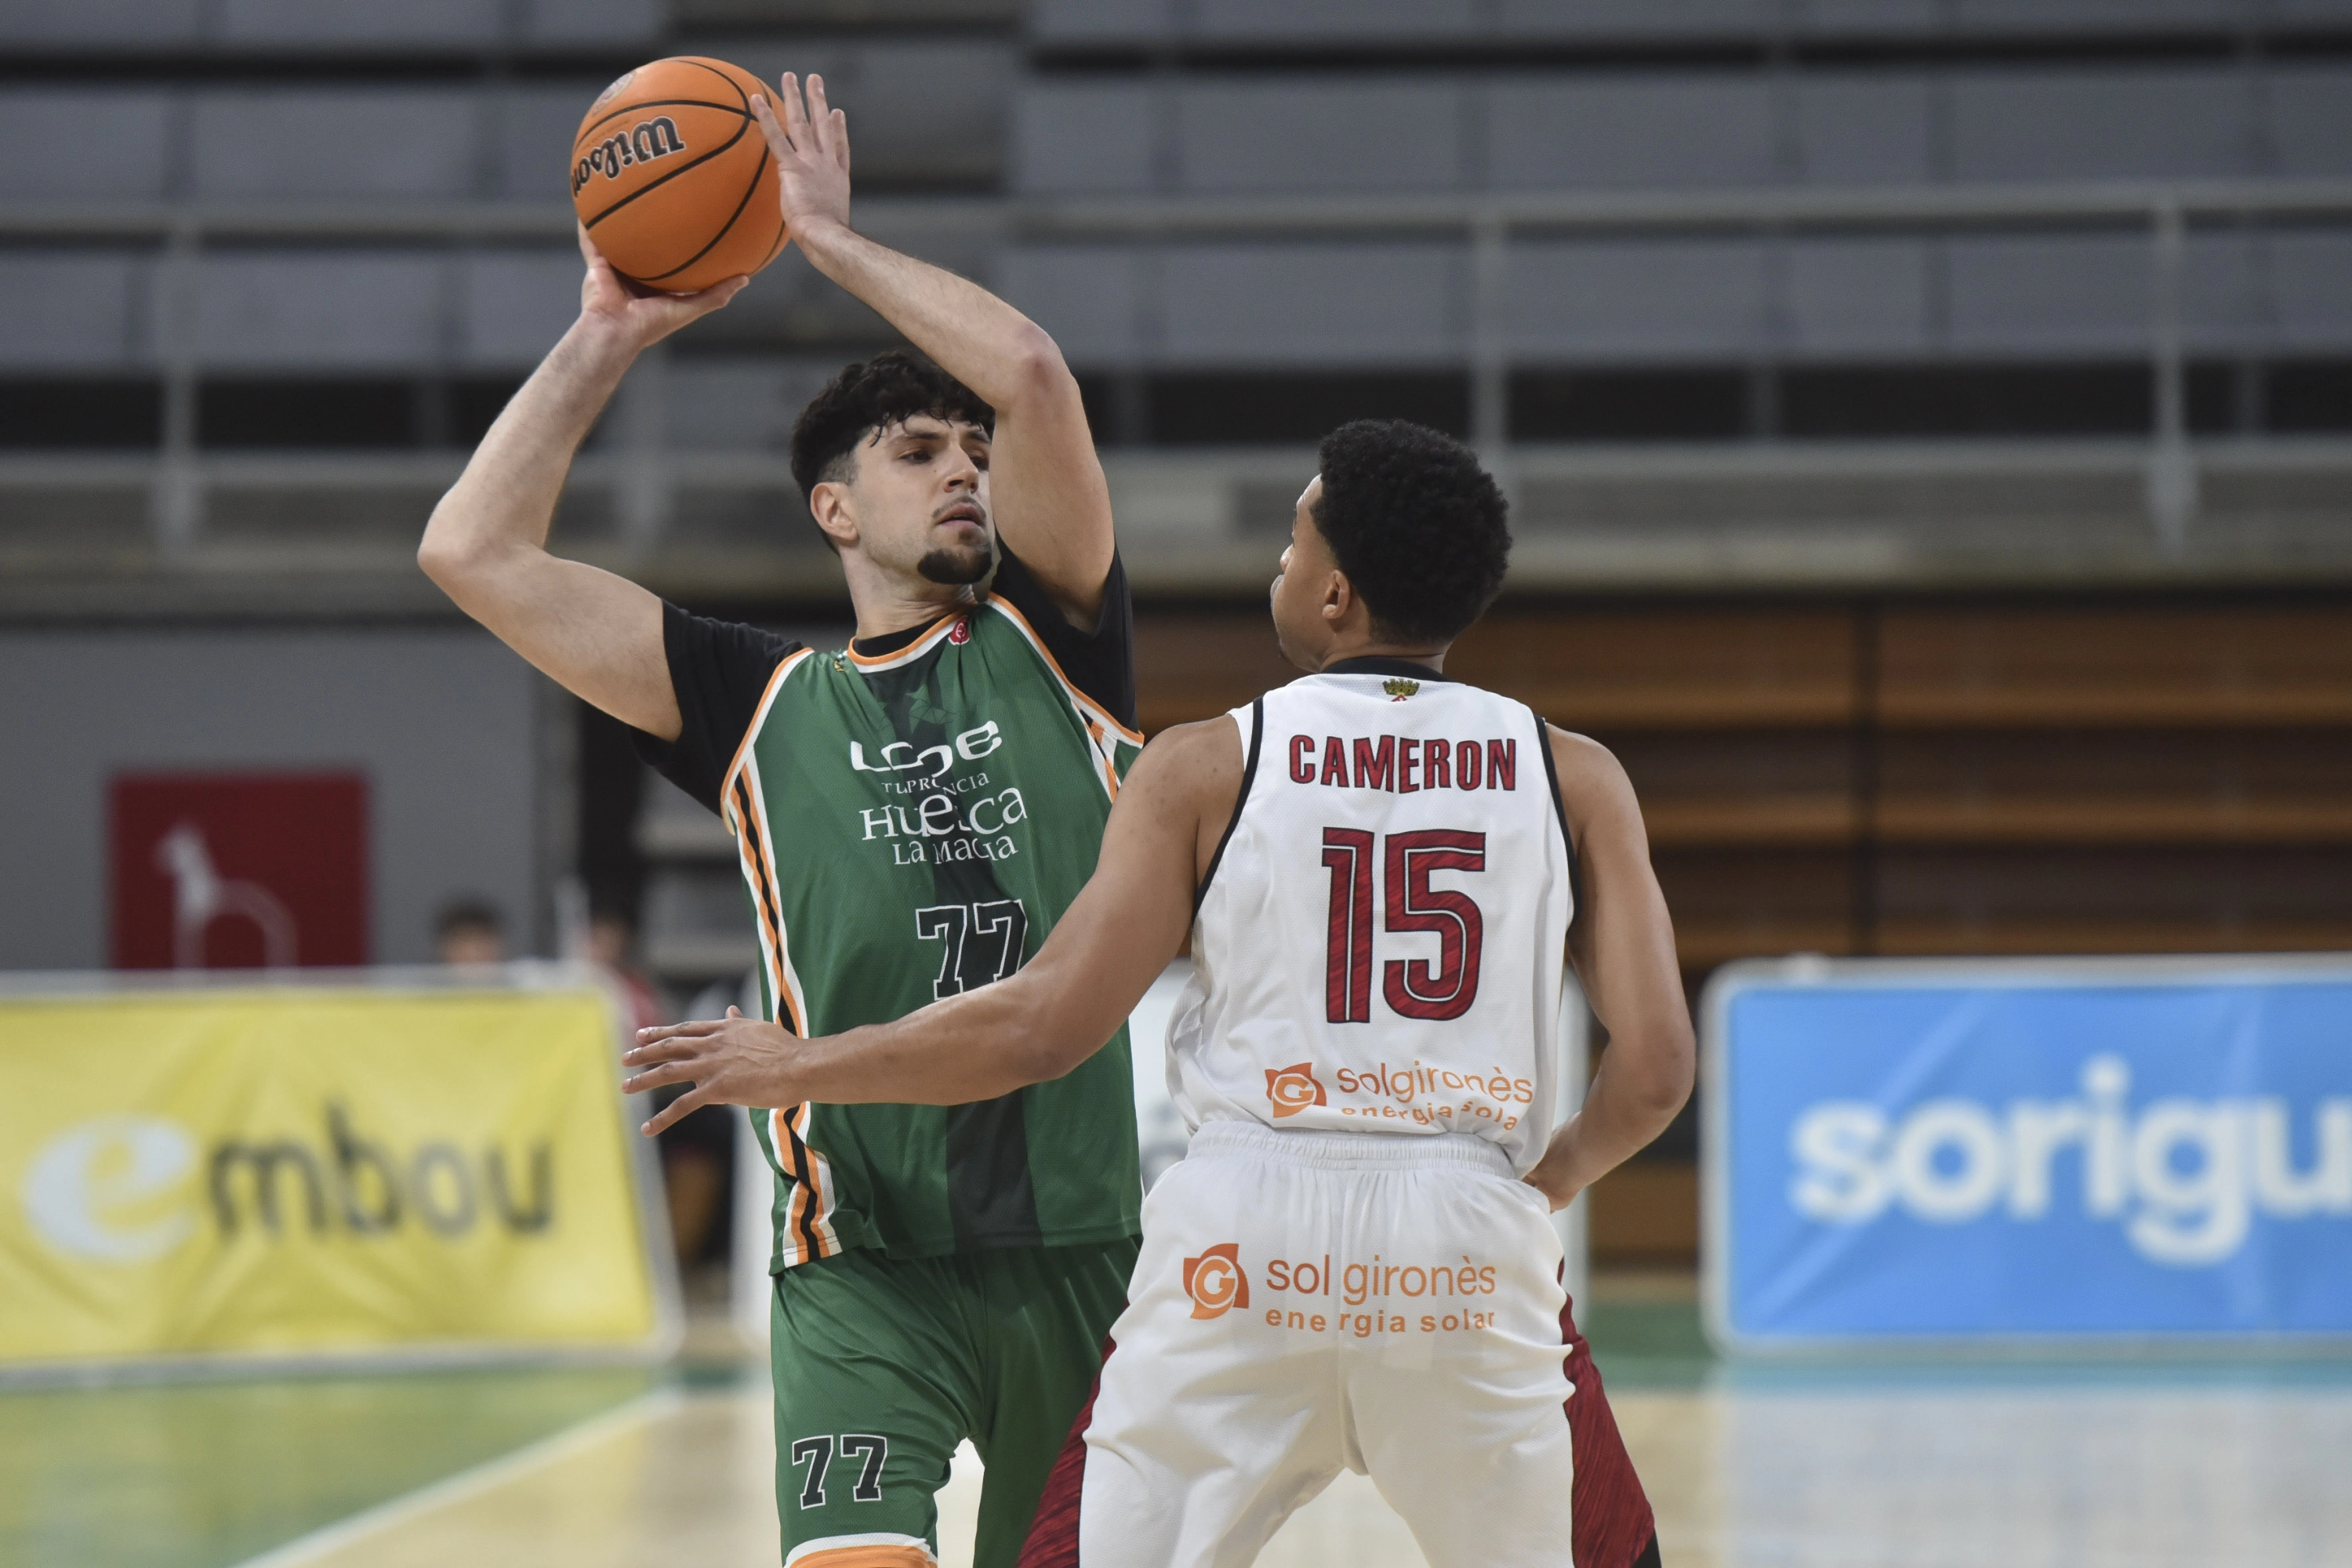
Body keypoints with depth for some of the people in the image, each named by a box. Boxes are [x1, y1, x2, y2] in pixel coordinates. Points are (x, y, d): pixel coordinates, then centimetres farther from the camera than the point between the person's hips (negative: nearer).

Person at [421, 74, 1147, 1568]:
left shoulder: (1049, 645, 9)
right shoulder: (761, 706, 11)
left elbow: (1035, 376, -6)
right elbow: (478, 555, 6)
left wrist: (831, 236, 2)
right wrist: (610, 334, 8)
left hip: (1095, 1239, 1)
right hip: (868, 1261, -1)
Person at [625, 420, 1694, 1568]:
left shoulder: (1209, 766, 2)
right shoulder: (1573, 779, 6)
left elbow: (1045, 1028, -2)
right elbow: (1655, 1069, 0)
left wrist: (796, 1069, 10)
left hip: (1242, 1230, -1)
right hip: (1476, 1254, 1)